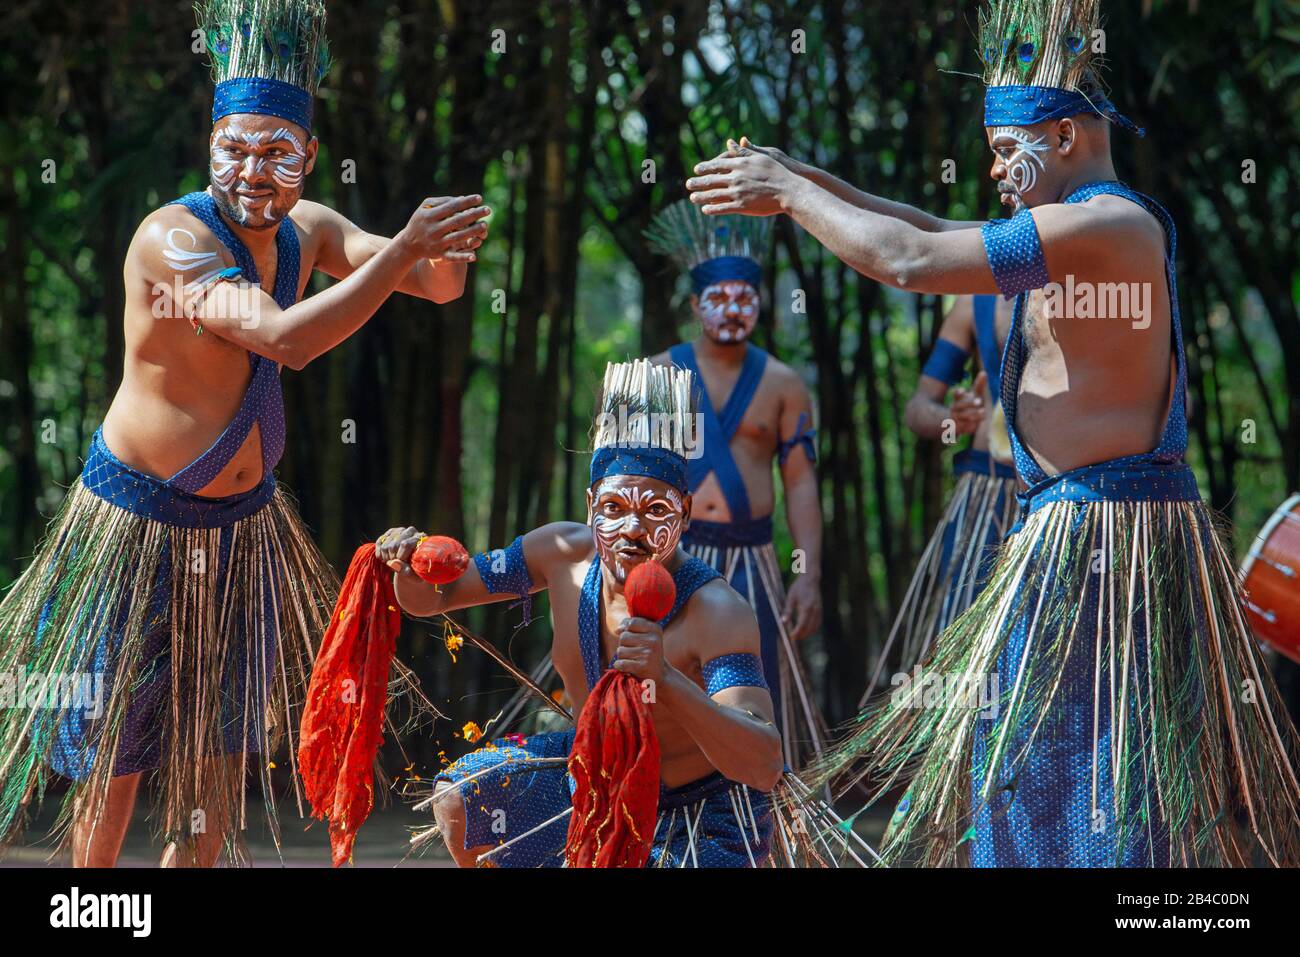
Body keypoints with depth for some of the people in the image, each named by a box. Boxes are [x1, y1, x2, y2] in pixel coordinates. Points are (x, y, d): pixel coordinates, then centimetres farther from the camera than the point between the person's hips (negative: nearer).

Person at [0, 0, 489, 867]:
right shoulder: (174, 235, -25)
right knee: (118, 737, 6)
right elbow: (285, 338, -36)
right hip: (138, 518, -6)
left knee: (225, 737, 13)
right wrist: (404, 247, -38)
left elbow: (435, 284, -6)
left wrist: (447, 254, -31)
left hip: (242, 520, 6)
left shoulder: (305, 230, -3)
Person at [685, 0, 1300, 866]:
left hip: (1095, 538, -10)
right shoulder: (1095, 227, 16)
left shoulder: (1107, 226, -16)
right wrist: (804, 184, 16)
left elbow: (912, 261, -19)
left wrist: (792, 195, -7)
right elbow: (938, 234, 22)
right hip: (1087, 527, 10)